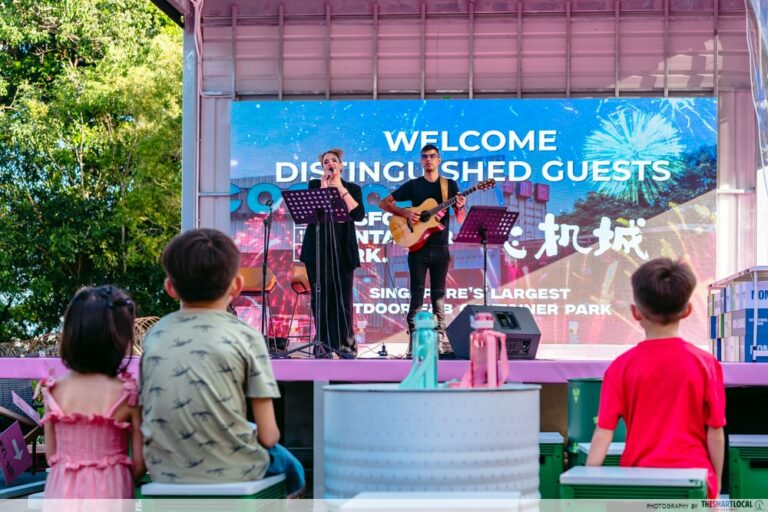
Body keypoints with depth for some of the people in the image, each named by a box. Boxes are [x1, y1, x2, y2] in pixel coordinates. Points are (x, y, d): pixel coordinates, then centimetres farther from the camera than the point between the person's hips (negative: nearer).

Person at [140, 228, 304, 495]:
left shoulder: (154, 335, 3)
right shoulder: (245, 336, -7)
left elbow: (146, 414, 5)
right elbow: (267, 435, -9)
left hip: (165, 472, 4)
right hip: (231, 471, -4)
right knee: (286, 462, 30)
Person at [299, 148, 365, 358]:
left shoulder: (352, 189, 10)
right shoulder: (315, 185, 10)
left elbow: (358, 215, -7)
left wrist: (341, 190, -6)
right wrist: (323, 189, -8)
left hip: (342, 249, 0)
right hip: (317, 248, 0)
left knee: (342, 296, -2)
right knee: (321, 296, 0)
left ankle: (345, 344, 3)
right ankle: (323, 345, 4)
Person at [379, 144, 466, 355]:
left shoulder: (450, 185, 8)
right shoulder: (413, 185, 6)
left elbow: (460, 219, 5)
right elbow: (384, 203, 5)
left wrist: (460, 207, -17)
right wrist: (405, 212, -11)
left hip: (440, 248, 1)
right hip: (417, 247, -1)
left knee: (438, 294, 4)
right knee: (417, 294, -7)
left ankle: (441, 338, 7)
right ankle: (414, 341, -9)